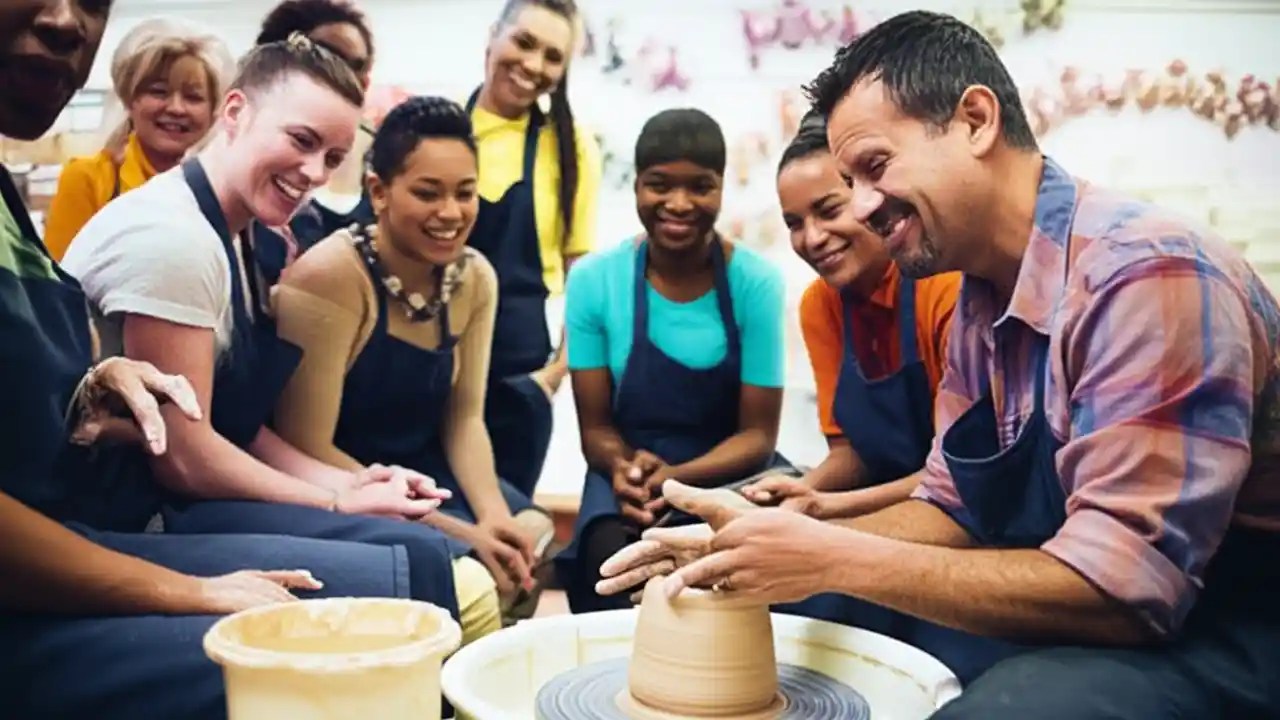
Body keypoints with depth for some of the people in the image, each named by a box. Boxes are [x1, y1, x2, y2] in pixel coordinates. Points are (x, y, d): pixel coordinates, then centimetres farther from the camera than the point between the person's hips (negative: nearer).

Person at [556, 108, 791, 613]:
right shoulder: (593, 280, -6)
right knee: (616, 562, -30)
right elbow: (595, 427, -2)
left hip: (729, 474, 0)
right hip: (630, 473, 0)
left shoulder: (757, 283, -9)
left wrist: (677, 478, -26)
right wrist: (626, 466, -26)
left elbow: (757, 433, -8)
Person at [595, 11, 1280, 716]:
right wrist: (781, 546, -9)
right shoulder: (980, 304, 4)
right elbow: (951, 508, 7)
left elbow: (1122, 587, -28)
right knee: (796, 611, 0)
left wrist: (834, 559, -24)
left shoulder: (1147, 275, -25)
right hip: (1060, 617, 8)